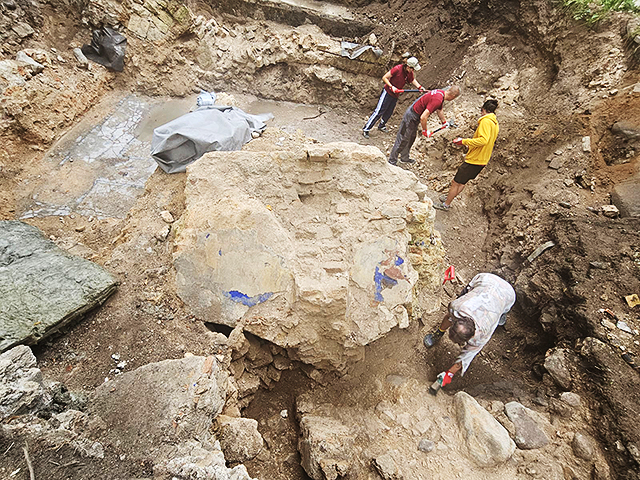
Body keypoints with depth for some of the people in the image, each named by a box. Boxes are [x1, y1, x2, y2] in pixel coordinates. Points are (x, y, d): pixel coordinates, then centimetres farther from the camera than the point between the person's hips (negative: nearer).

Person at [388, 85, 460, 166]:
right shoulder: (437, 100, -27)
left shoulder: (441, 92, 4)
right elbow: (423, 117, -31)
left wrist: (444, 122, 34)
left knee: (411, 138, 20)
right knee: (403, 140, -3)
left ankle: (404, 158, 34)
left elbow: (439, 110, 22)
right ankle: (392, 161, 5)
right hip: (411, 117, -10)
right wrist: (425, 130, -16)